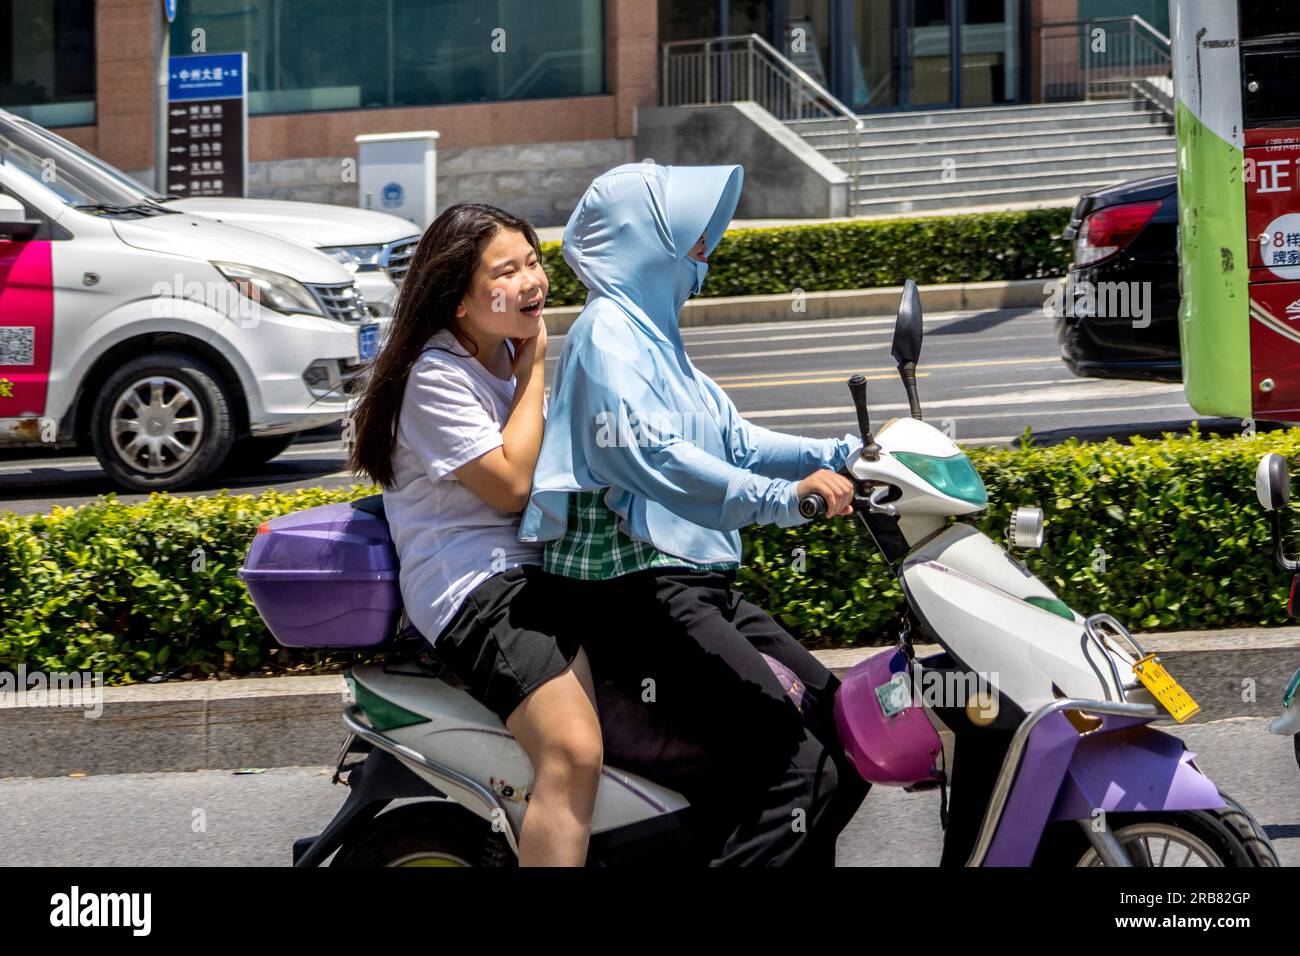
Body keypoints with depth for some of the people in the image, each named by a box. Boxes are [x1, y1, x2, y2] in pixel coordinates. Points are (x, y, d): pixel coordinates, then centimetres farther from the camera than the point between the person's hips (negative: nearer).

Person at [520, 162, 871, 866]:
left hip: (696, 581, 10)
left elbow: (732, 438, 22)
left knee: (842, 735, 6)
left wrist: (838, 455, 9)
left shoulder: (651, 334, 23)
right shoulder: (607, 333, -9)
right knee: (792, 759, -22)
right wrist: (783, 497, -32)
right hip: (637, 586, -10)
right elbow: (647, 452, -24)